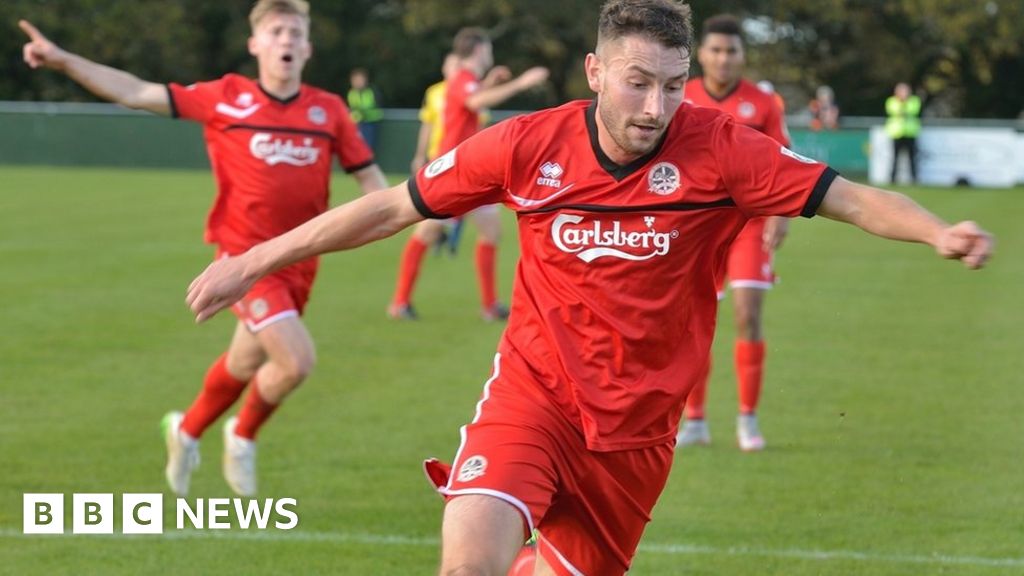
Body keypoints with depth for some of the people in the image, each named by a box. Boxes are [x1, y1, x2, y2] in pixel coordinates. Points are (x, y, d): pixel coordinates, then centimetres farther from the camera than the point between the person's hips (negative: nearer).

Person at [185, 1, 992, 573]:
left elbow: (847, 197, -15)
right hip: (534, 390, -1)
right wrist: (257, 260, 3)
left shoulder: (717, 149, -13)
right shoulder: (529, 146, -10)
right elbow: (394, 207, 0)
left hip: (638, 423, 1)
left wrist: (939, 233, -35)